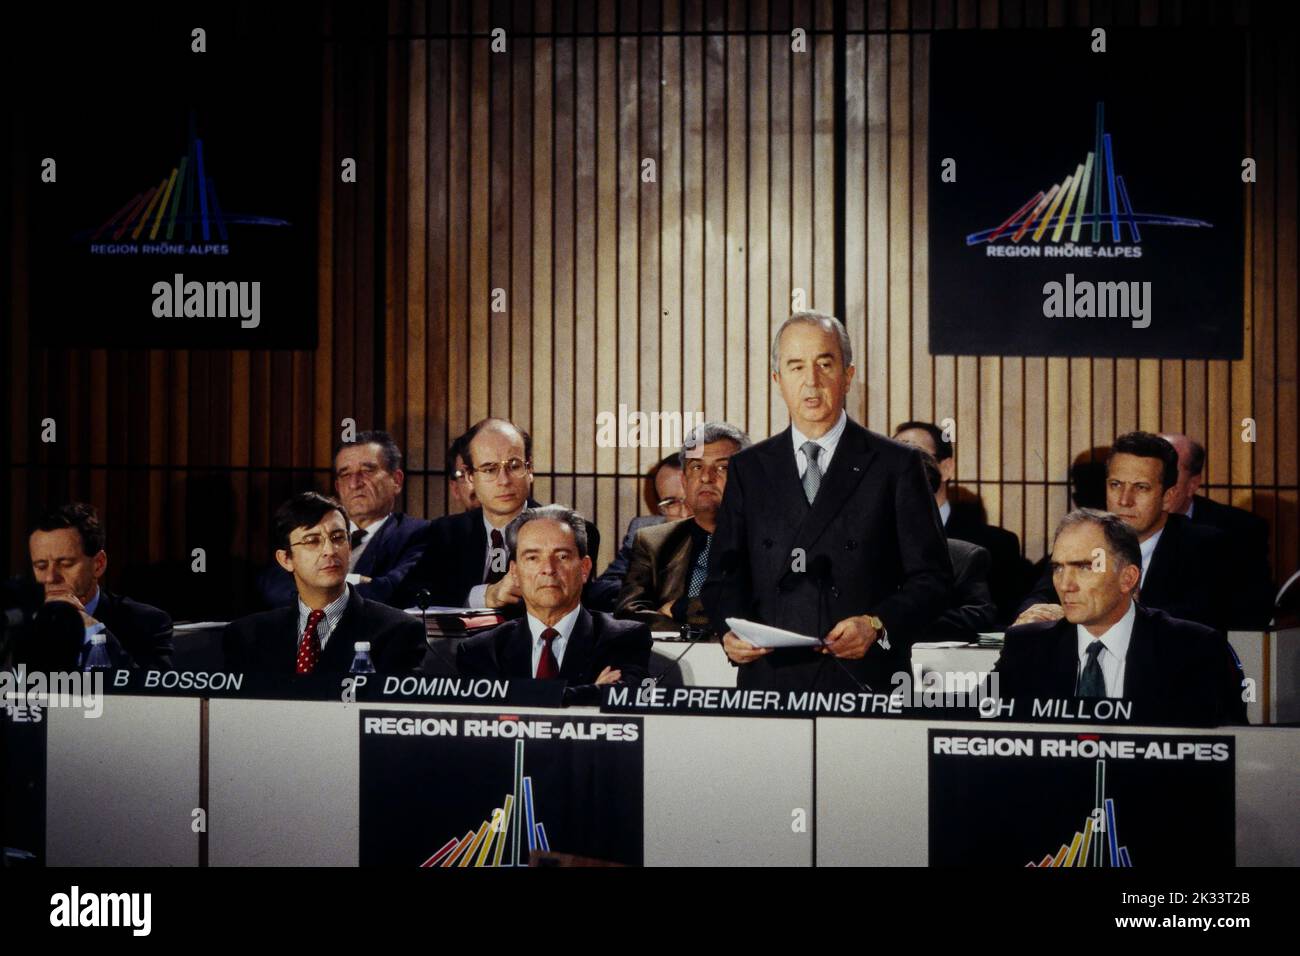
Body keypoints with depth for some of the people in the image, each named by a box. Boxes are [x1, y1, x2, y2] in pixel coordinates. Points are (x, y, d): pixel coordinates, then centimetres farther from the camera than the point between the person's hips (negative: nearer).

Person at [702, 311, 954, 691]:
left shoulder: (896, 465, 3)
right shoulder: (747, 470, 12)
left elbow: (931, 578, 1)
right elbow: (724, 576, 11)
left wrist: (877, 626, -16)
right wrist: (730, 629, -9)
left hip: (865, 682, -2)